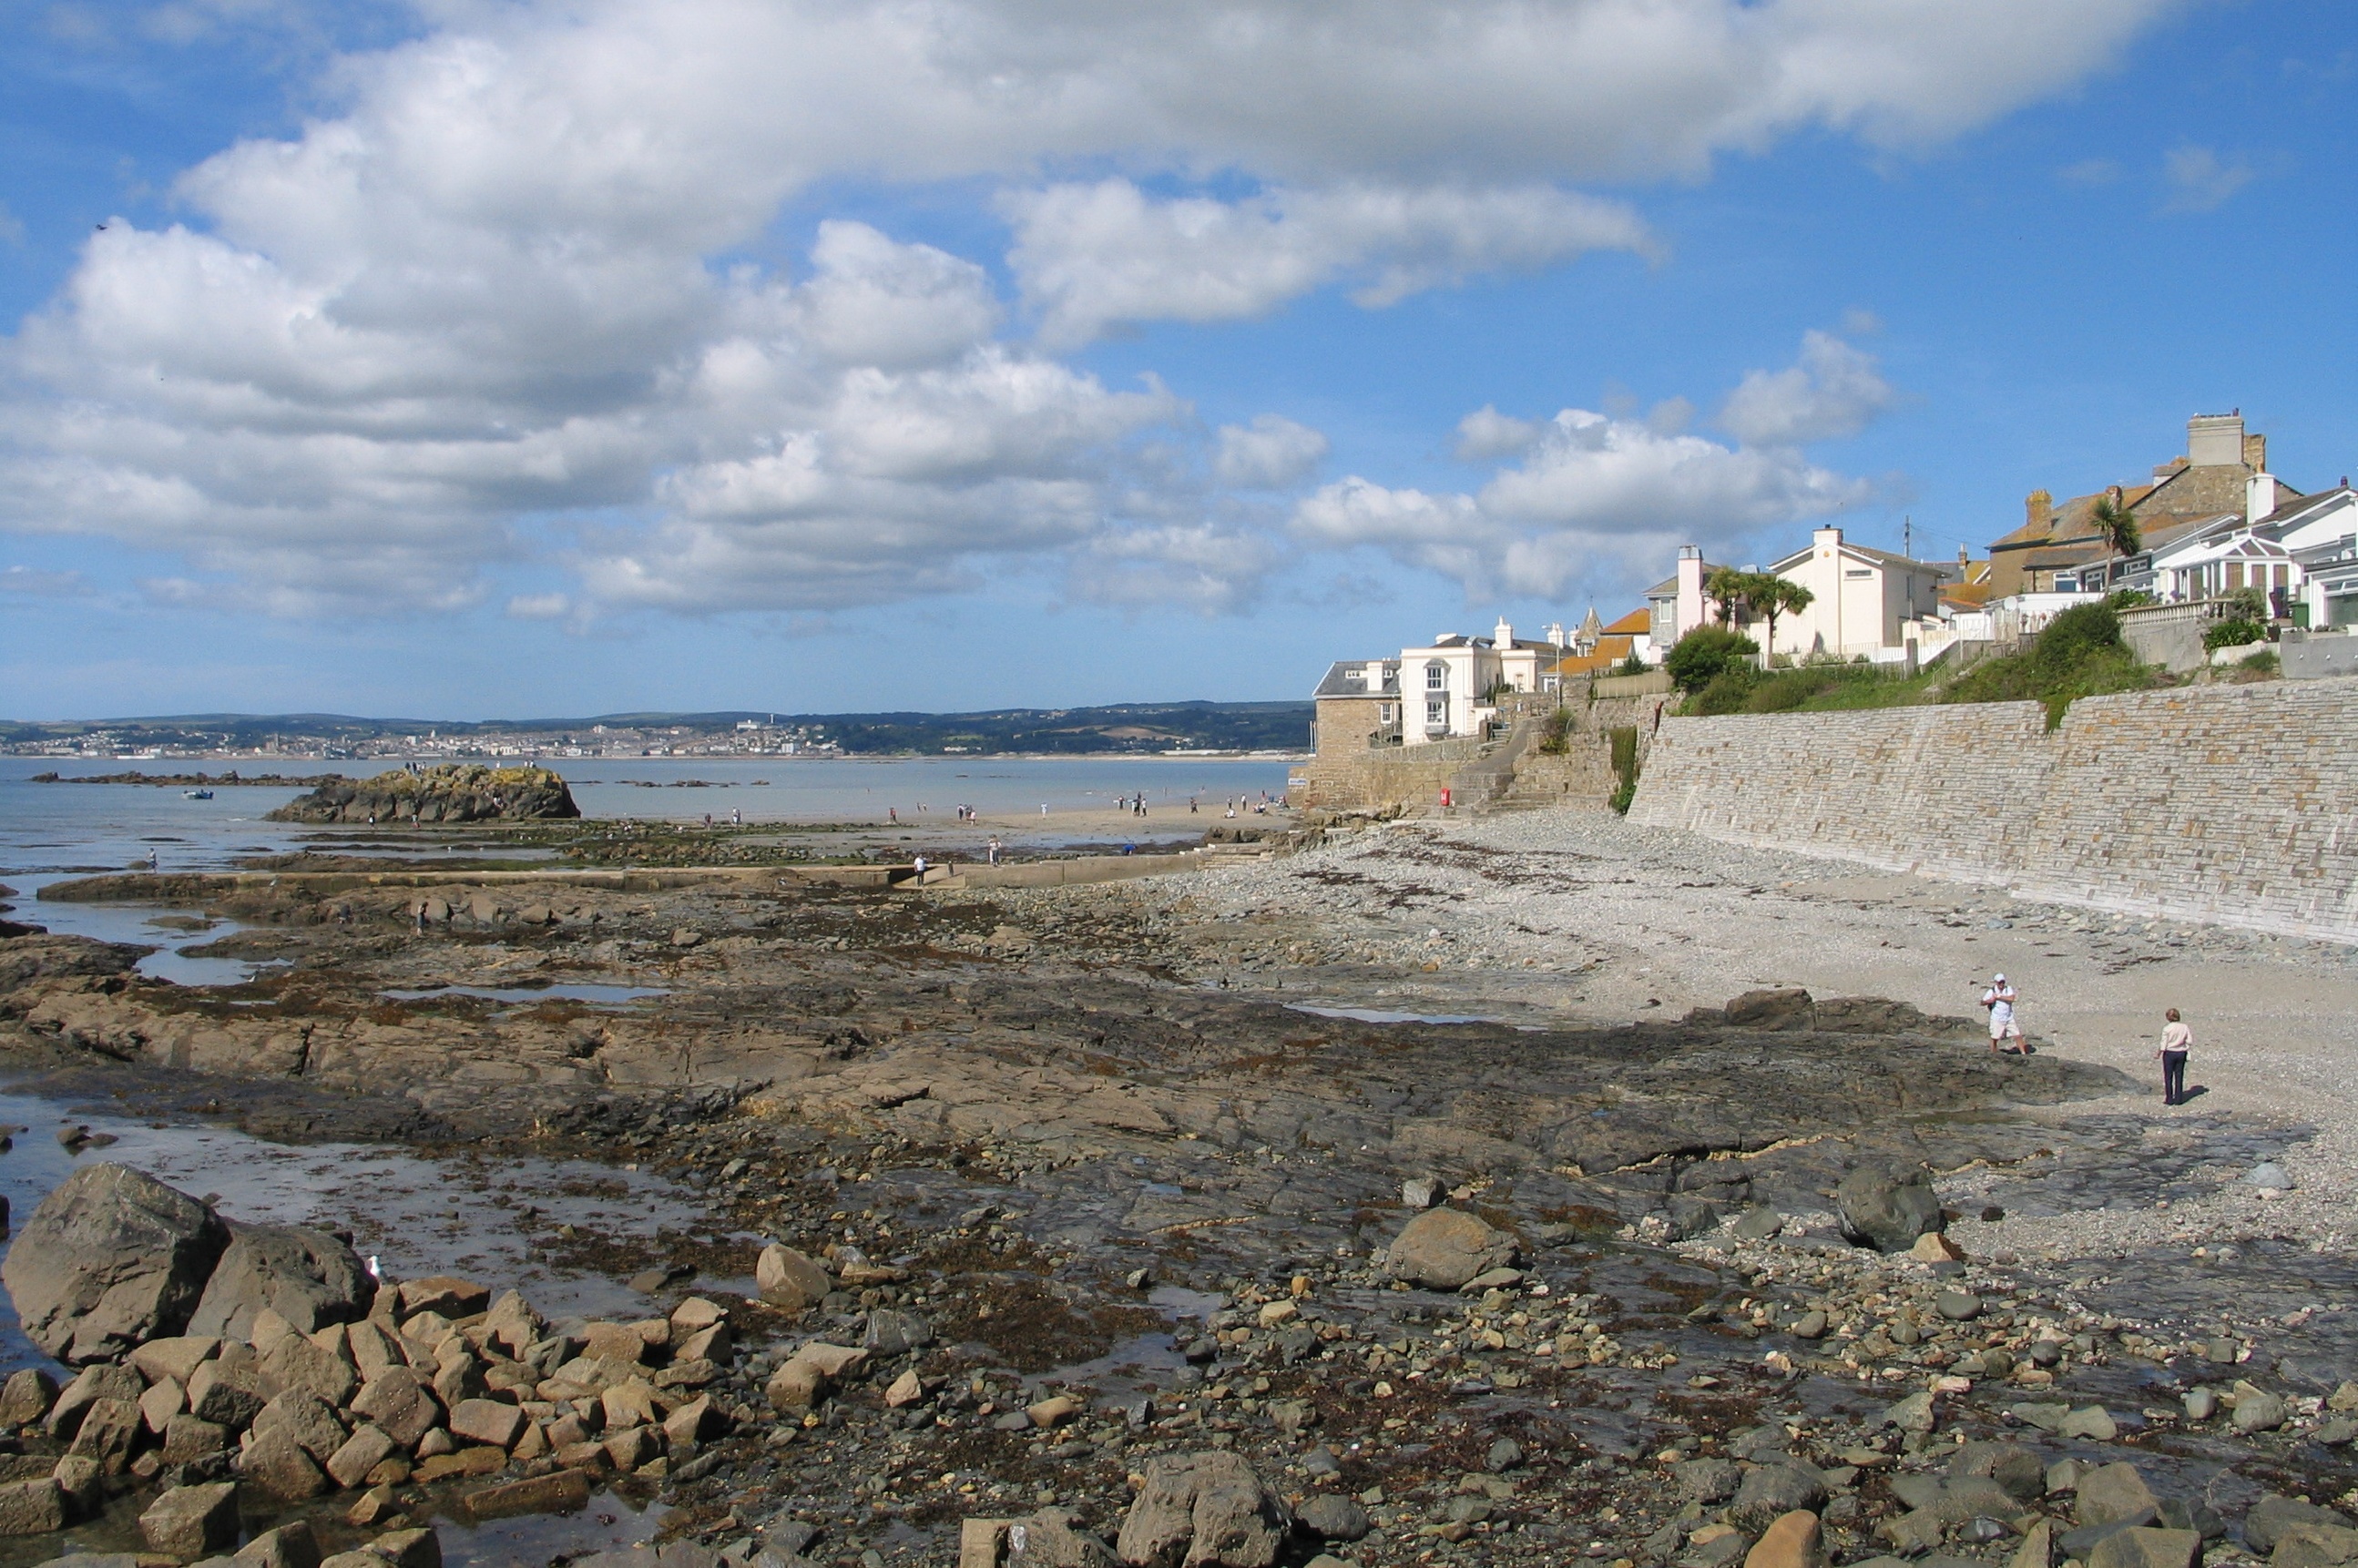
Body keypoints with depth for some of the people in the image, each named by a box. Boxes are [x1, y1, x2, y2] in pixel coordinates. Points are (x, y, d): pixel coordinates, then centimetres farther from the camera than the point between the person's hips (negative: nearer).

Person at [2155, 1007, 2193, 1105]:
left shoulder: (2167, 1028, -14)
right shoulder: (2184, 1027, -2)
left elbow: (2164, 1044, -12)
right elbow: (2190, 1041, 0)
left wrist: (2158, 1053, 0)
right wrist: (2185, 1049, 15)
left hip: (2169, 1053, -4)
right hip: (2181, 1053, 4)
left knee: (2168, 1077, 6)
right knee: (2179, 1077, 11)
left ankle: (2169, 1099, 8)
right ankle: (2178, 1099, 13)